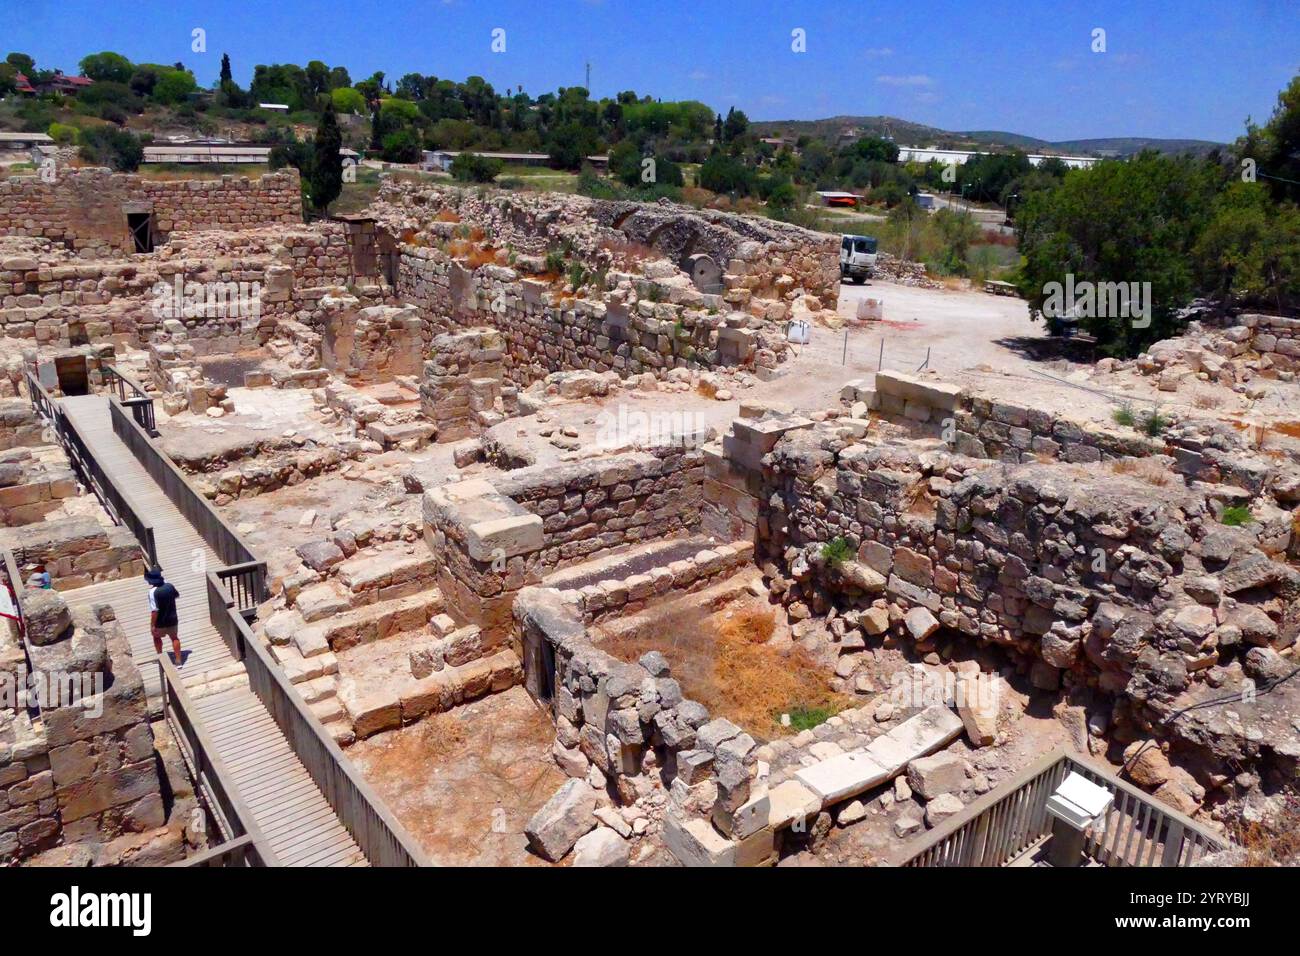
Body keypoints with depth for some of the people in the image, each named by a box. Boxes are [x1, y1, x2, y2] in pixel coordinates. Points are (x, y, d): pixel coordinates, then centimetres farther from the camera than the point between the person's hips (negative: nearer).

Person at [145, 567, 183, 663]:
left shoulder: (153, 592, -25)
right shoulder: (170, 586, -10)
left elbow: (154, 611, -26)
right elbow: (177, 595, 12)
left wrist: (152, 625, -17)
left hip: (160, 622, -4)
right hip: (172, 619, 4)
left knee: (157, 637, 25)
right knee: (174, 638, 19)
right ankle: (178, 661, 20)